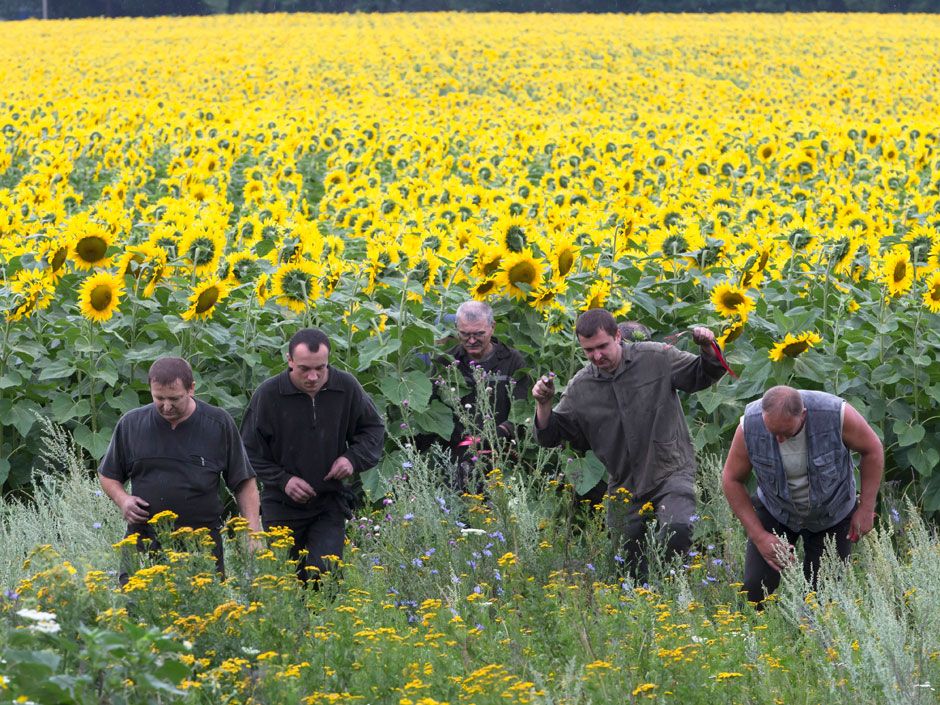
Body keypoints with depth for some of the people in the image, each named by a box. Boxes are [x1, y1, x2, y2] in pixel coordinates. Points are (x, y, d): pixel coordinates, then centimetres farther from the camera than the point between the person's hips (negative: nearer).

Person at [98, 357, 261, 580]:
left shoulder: (220, 424, 2)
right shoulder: (131, 424, 6)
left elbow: (244, 484, 6)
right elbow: (108, 476, 19)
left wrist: (254, 533, -3)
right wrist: (123, 500, -2)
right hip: (143, 544, 1)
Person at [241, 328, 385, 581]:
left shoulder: (347, 387, -5)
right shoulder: (268, 394, -10)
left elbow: (373, 429, 13)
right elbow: (250, 451, 0)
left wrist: (354, 458, -6)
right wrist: (282, 480, -12)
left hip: (330, 503, 0)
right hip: (282, 507, 0)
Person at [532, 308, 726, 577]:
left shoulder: (657, 358, -5)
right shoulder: (580, 388, 2)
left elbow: (704, 375, 4)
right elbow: (550, 436, 7)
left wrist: (708, 349, -16)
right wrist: (543, 405, -12)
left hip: (671, 473, -4)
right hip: (624, 483, 4)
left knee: (677, 531, -30)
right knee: (628, 559, 9)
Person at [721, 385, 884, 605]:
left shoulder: (836, 414, -32)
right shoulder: (749, 426, -27)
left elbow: (872, 449, -11)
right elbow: (731, 479, -11)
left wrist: (866, 508, -10)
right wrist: (758, 536, -15)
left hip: (831, 512, -1)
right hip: (776, 511, 1)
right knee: (756, 589, -11)